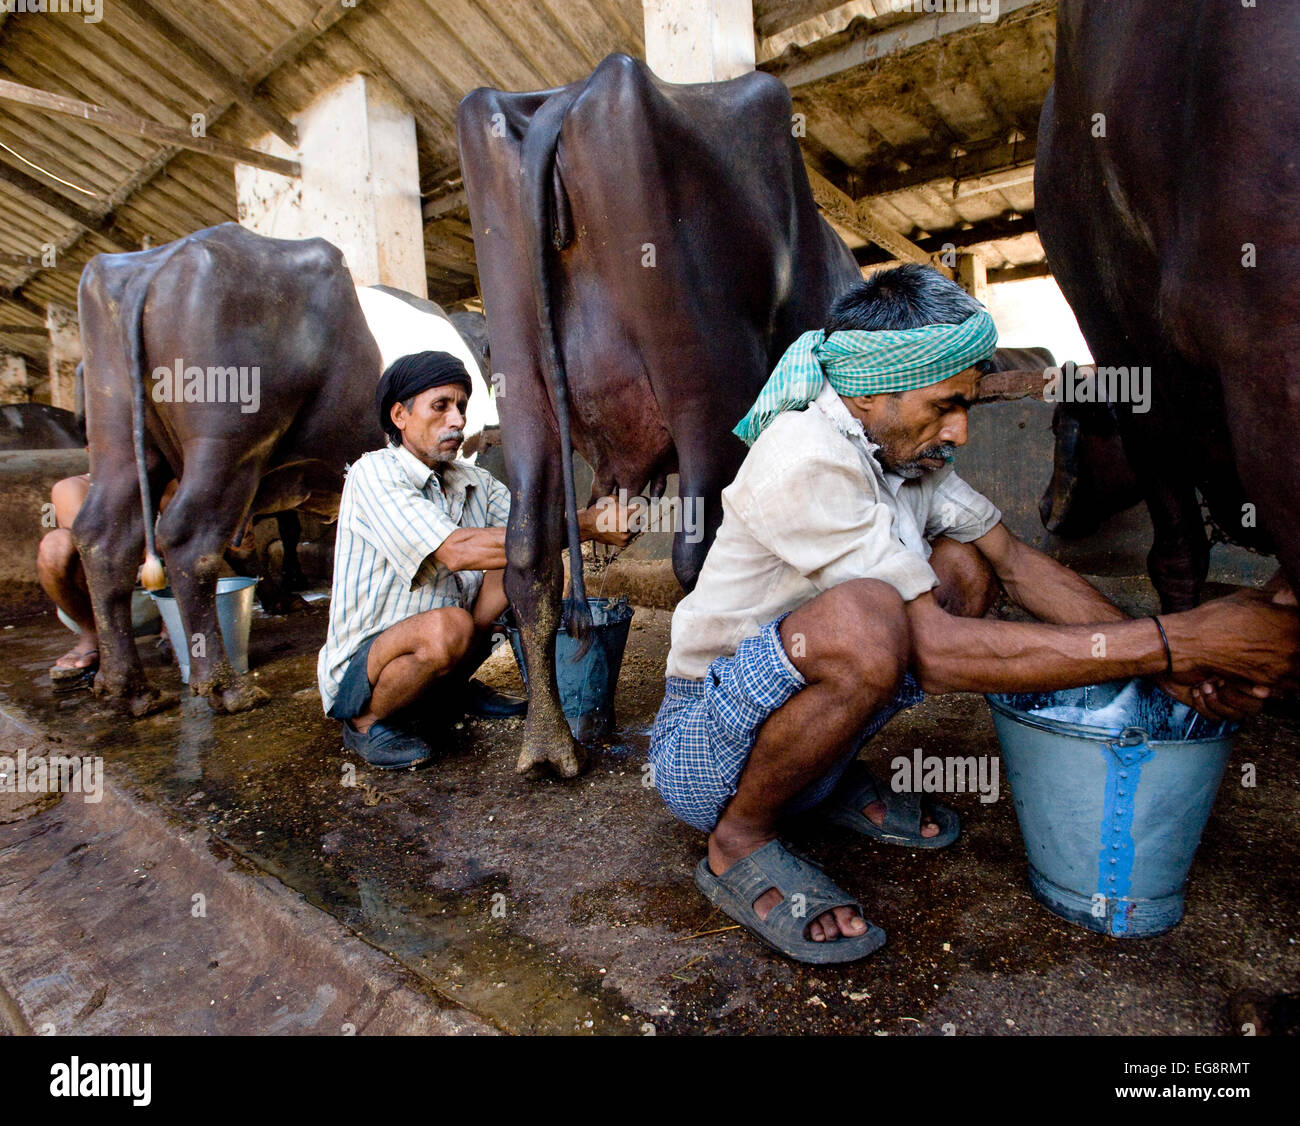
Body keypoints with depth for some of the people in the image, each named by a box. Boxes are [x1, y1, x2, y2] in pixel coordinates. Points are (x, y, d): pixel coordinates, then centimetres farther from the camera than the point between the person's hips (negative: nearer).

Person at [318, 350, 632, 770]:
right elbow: (457, 550, -31)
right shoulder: (374, 472, -18)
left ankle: (454, 688, 8)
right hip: (360, 667, -6)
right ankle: (367, 721, -6)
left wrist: (593, 518, -30)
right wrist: (581, 527, -33)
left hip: (436, 653, 7)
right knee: (447, 626, -37)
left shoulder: (475, 483, 4)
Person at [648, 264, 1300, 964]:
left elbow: (1016, 561, 5)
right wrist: (1175, 642, -25)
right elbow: (936, 652, -30)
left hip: (790, 708, 8)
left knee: (965, 565, 0)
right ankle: (738, 844, -11)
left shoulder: (904, 451, 1)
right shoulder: (804, 461, -28)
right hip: (701, 747, -8)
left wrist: (1169, 667, -5)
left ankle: (836, 781, 9)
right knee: (865, 619, -38)